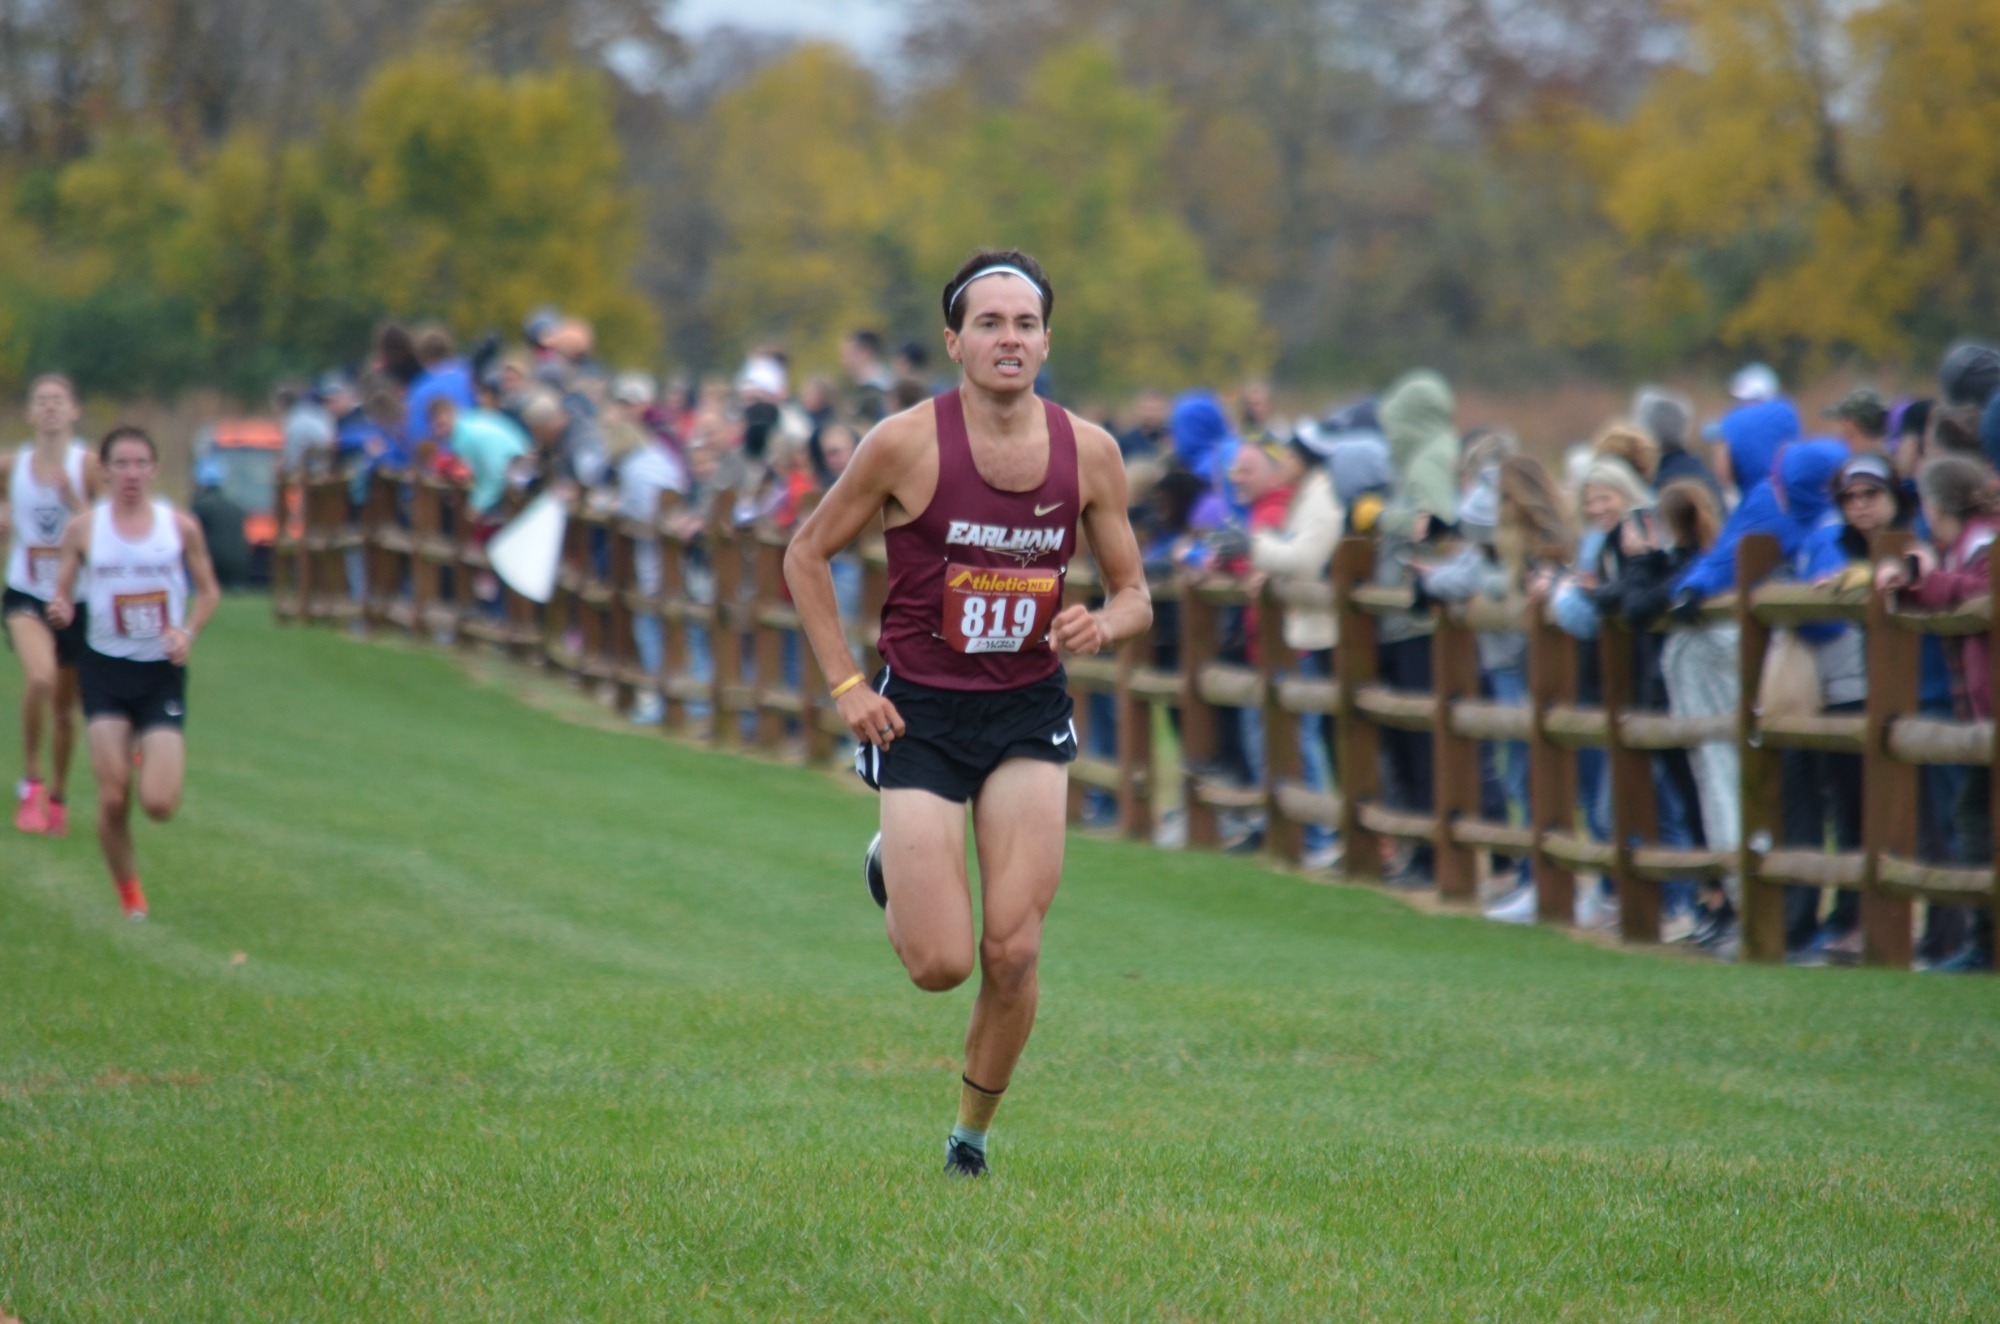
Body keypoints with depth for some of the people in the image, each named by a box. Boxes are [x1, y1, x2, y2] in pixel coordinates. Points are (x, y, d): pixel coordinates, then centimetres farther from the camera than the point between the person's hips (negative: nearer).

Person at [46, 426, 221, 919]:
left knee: (159, 804, -11)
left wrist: (188, 632, -9)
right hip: (105, 669, 0)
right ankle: (129, 896, 14)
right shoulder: (84, 528, -1)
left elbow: (209, 590, 9)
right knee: (113, 799, -8)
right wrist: (60, 611, -19)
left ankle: (156, 758, 26)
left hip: (162, 671, 0)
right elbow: (62, 595, 4)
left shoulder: (180, 526, -1)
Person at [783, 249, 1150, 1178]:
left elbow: (1134, 596, 8)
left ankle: (973, 1129, 17)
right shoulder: (907, 443, -11)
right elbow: (806, 555, 1)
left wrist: (1102, 625, -16)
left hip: (1029, 715, 2)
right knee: (941, 964, -8)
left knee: (1013, 954, -7)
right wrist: (845, 685, -7)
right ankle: (894, 868, 28)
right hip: (920, 714, -2)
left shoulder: (1088, 451, -3)